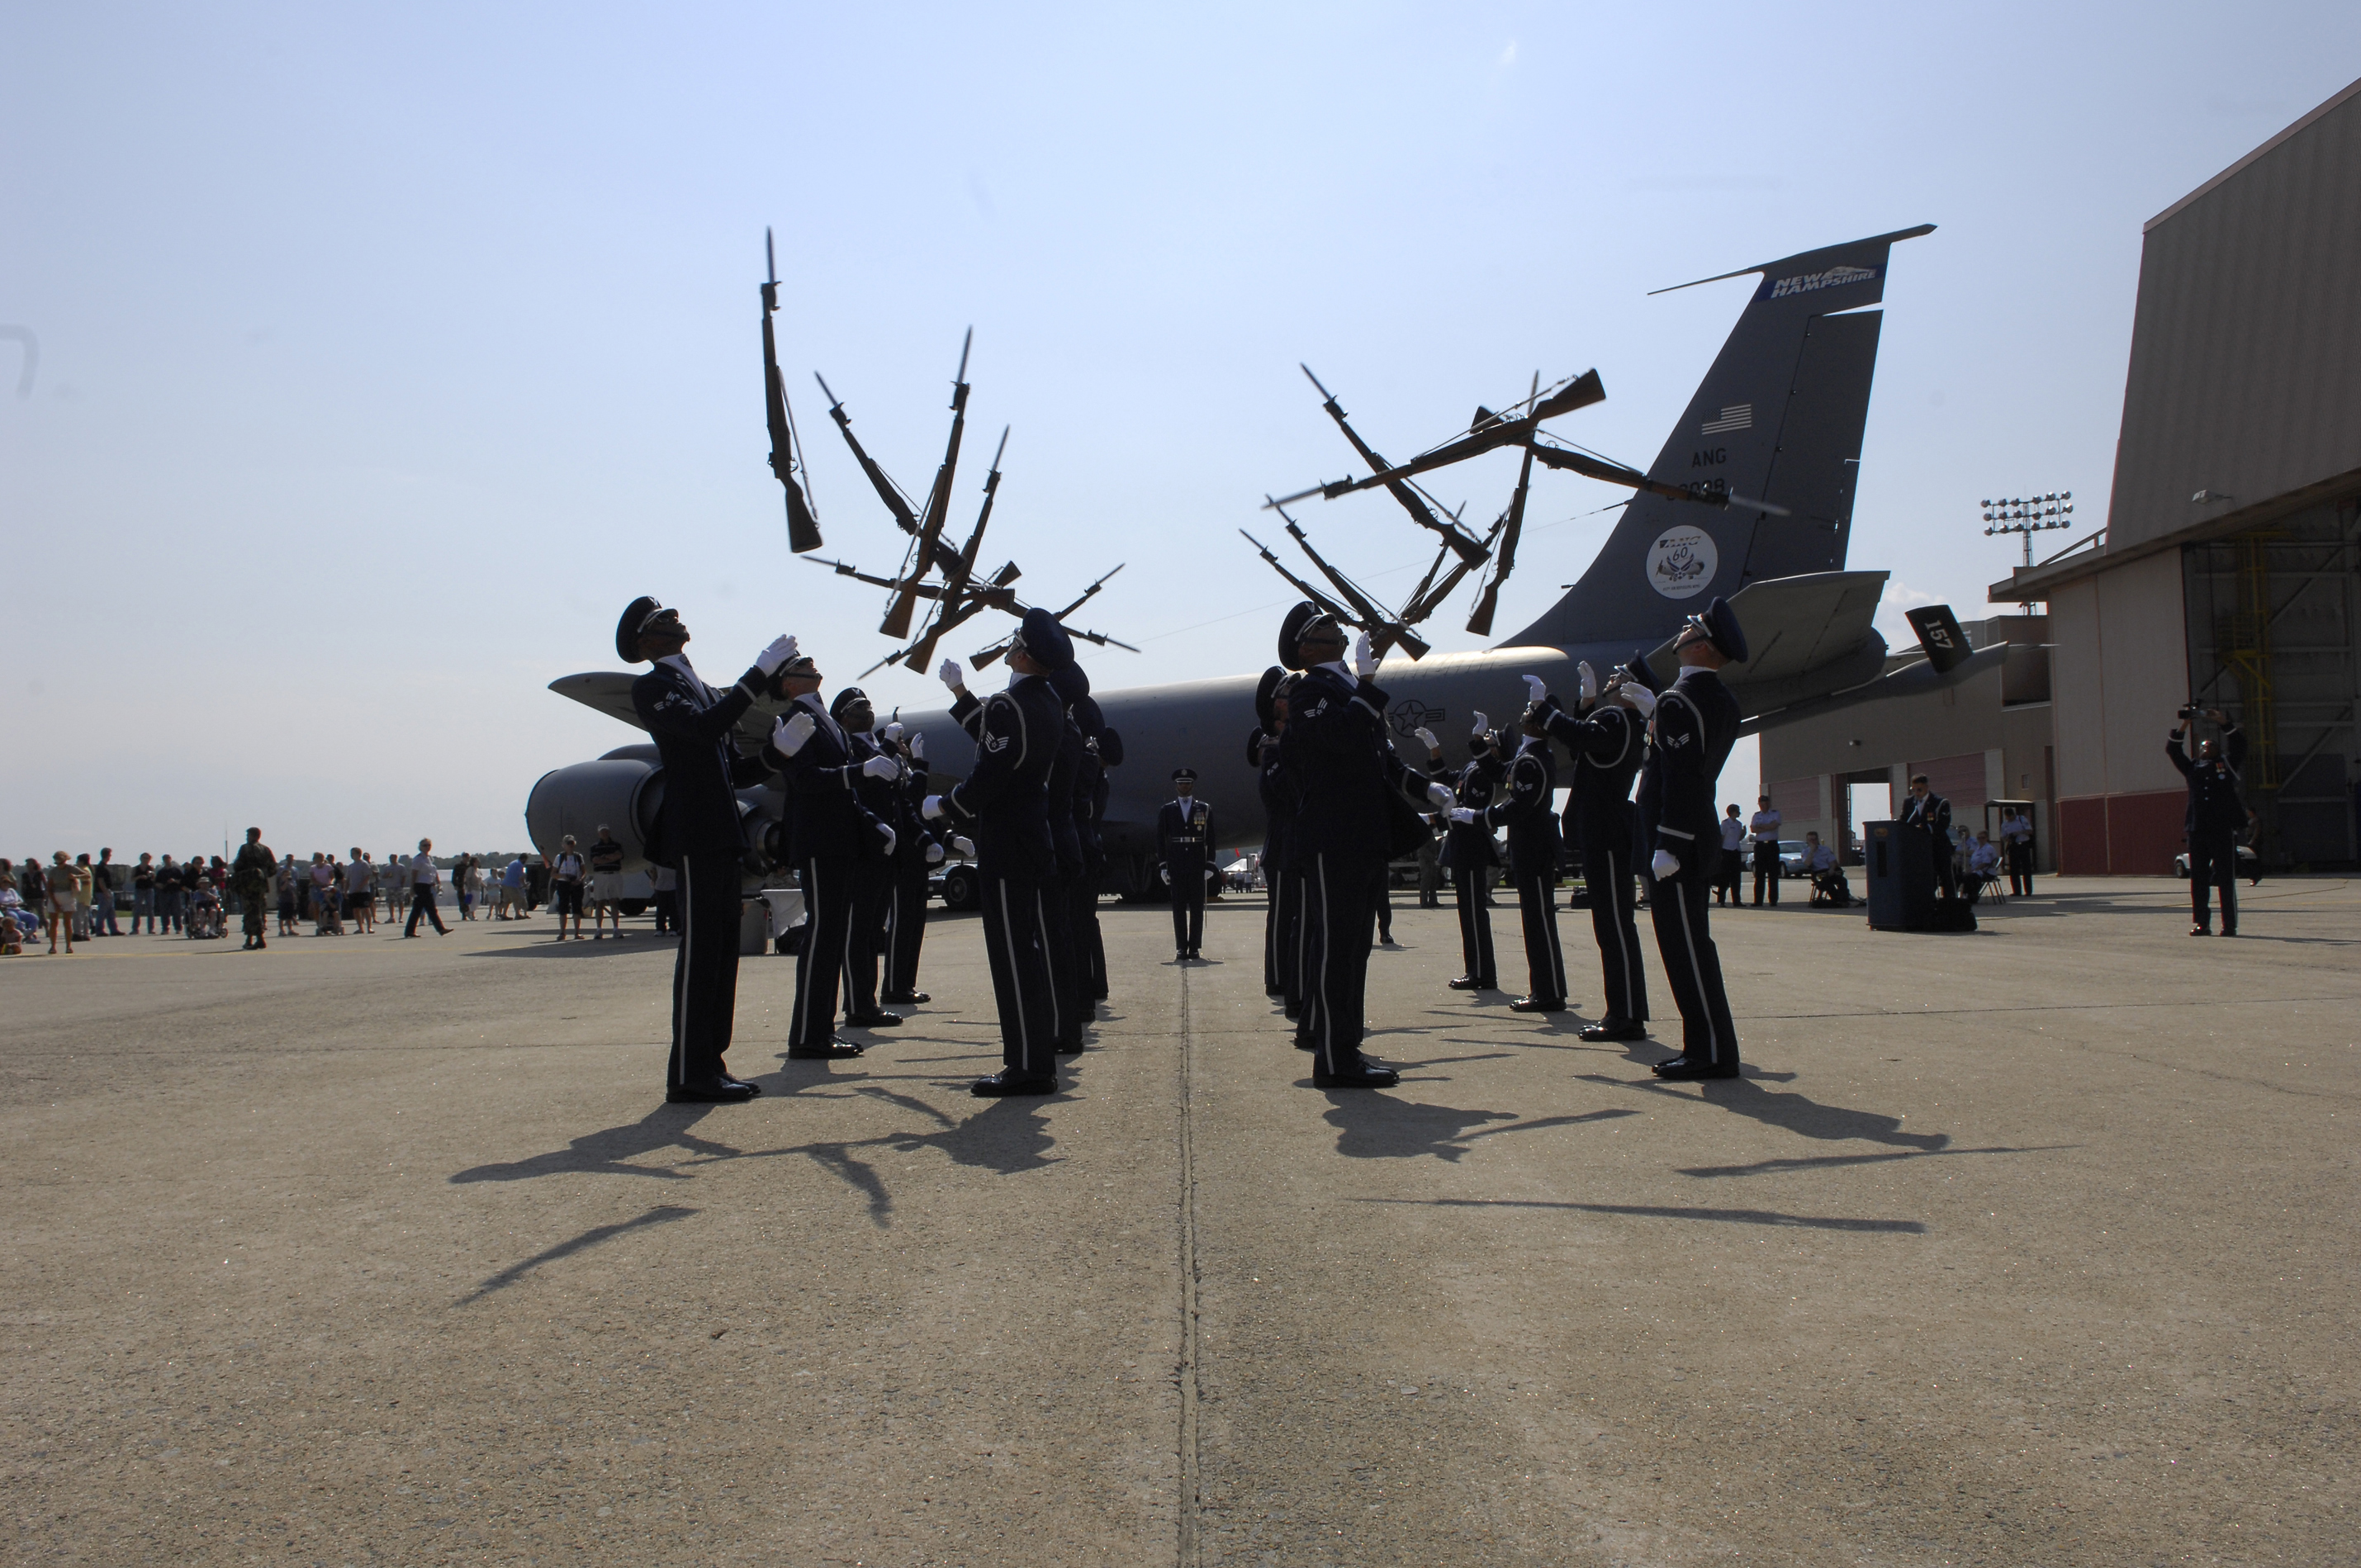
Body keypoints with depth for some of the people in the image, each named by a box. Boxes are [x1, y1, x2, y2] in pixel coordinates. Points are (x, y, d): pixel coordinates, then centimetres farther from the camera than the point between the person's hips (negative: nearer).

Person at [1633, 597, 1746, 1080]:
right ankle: (1708, 1045, 19)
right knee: (1689, 944, 14)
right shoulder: (1721, 700, 12)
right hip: (1699, 840, 10)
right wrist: (1655, 712, 22)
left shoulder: (1679, 701, -16)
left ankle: (1711, 1052, -2)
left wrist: (1668, 848, -22)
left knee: (1686, 945, -5)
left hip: (1677, 844, -10)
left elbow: (1682, 780, -22)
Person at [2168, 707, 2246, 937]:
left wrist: (2223, 722, -3)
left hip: (2223, 830, -2)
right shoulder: (2192, 768, 19)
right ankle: (2200, 923, 7)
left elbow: (2239, 743, 4)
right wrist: (2182, 726, 4)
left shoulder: (2227, 765, 14)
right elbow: (2172, 750, 14)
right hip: (2197, 830, 3)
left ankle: (2230, 925, 1)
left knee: (2226, 879, -2)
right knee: (2198, 879, 2)